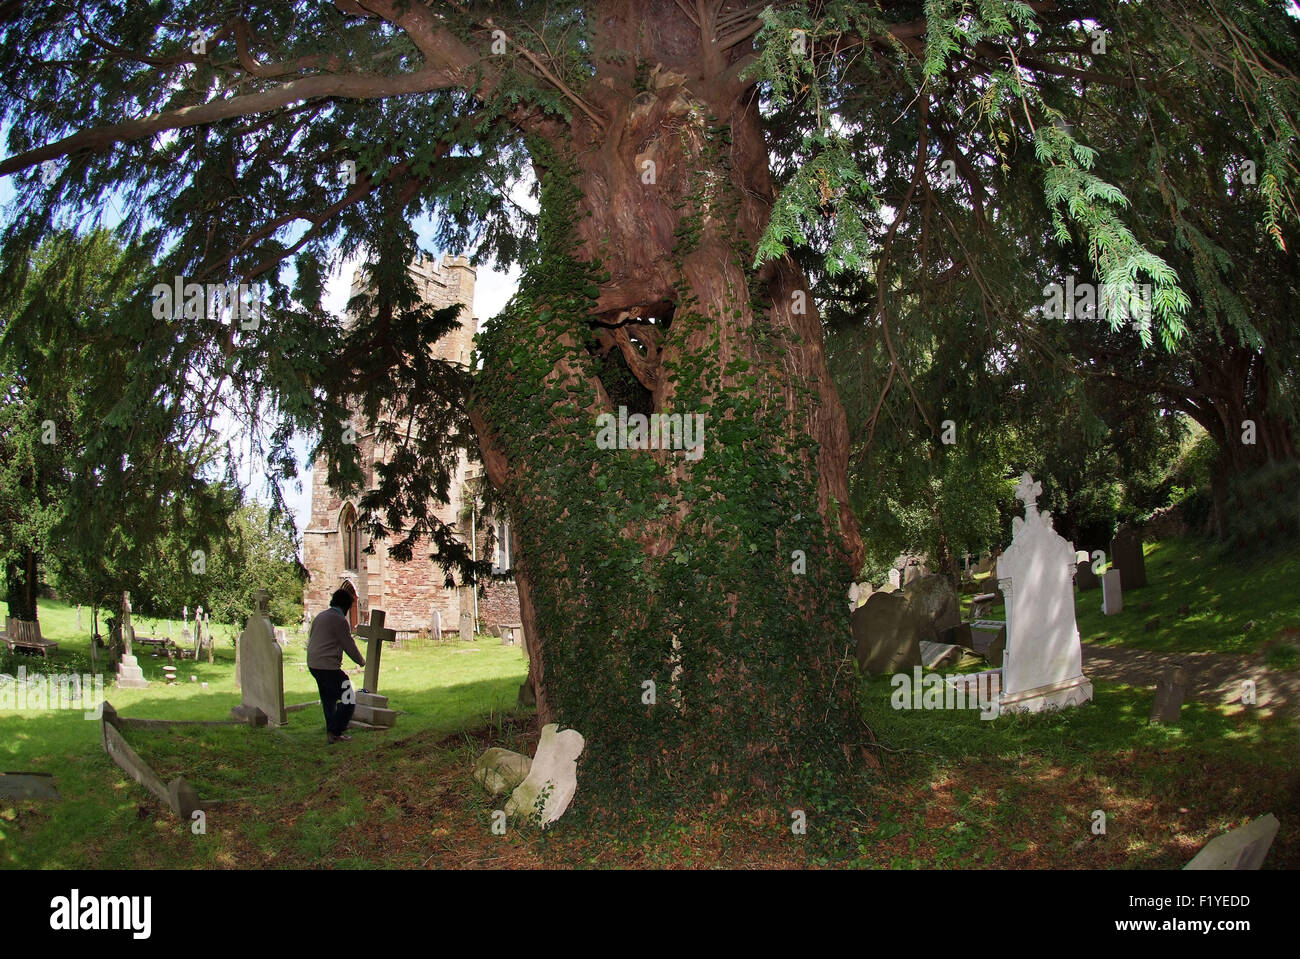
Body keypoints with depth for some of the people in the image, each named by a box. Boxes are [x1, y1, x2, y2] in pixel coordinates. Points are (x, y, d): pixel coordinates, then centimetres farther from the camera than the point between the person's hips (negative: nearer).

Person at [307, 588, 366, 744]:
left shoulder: (319, 616, 15)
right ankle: (334, 733, -4)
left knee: (328, 699, 21)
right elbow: (349, 645, -8)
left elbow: (310, 641, 25)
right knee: (348, 699, -2)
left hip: (313, 664, 9)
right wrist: (361, 661, 10)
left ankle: (331, 731, 26)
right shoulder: (340, 620, -12)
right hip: (328, 666, -9)